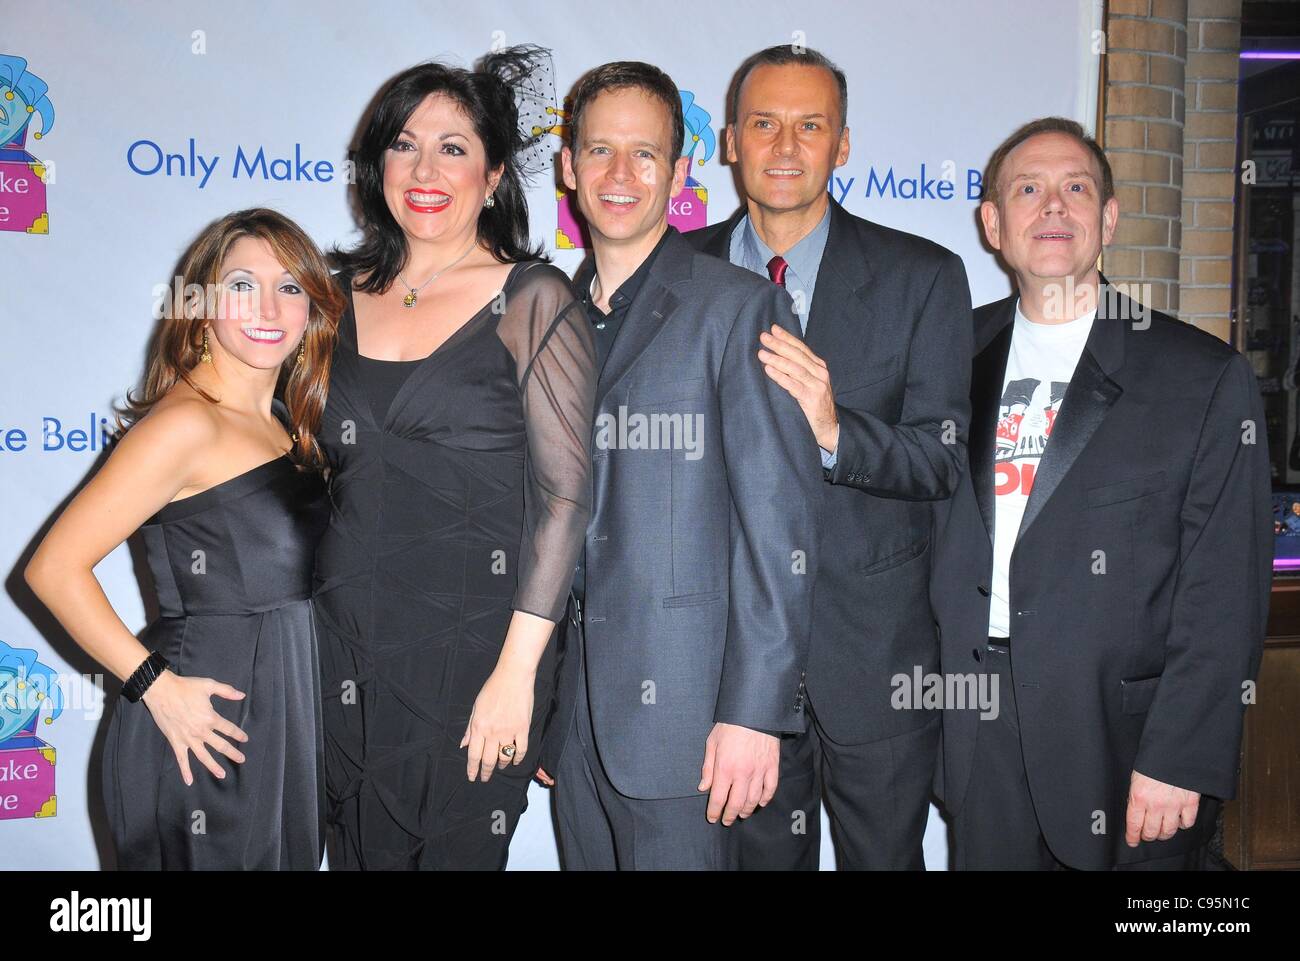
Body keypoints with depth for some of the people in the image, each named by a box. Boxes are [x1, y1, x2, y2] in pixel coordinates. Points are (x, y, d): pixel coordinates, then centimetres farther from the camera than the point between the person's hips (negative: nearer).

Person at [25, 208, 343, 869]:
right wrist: (155, 684, -18)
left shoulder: (287, 423, 9)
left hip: (289, 710, 8)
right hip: (205, 725, -8)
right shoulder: (187, 423, -15)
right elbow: (54, 568, -18)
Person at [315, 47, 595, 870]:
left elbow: (565, 492, -12)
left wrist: (516, 671, -15)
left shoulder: (533, 300, -8)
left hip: (470, 651, -4)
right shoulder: (345, 292, 7)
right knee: (359, 851, 16)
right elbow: (319, 465, 15)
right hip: (345, 647, 5)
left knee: (456, 852, 10)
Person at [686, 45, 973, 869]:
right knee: (756, 851, 17)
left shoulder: (923, 276, -4)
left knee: (885, 854, 16)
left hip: (876, 647, -1)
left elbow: (943, 461, -9)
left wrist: (835, 430, -28)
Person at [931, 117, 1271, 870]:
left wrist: (1180, 760, -12)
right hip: (977, 744, 3)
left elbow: (1225, 599, -7)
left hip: (1123, 749, -3)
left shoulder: (1206, 378, -5)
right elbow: (925, 532, 8)